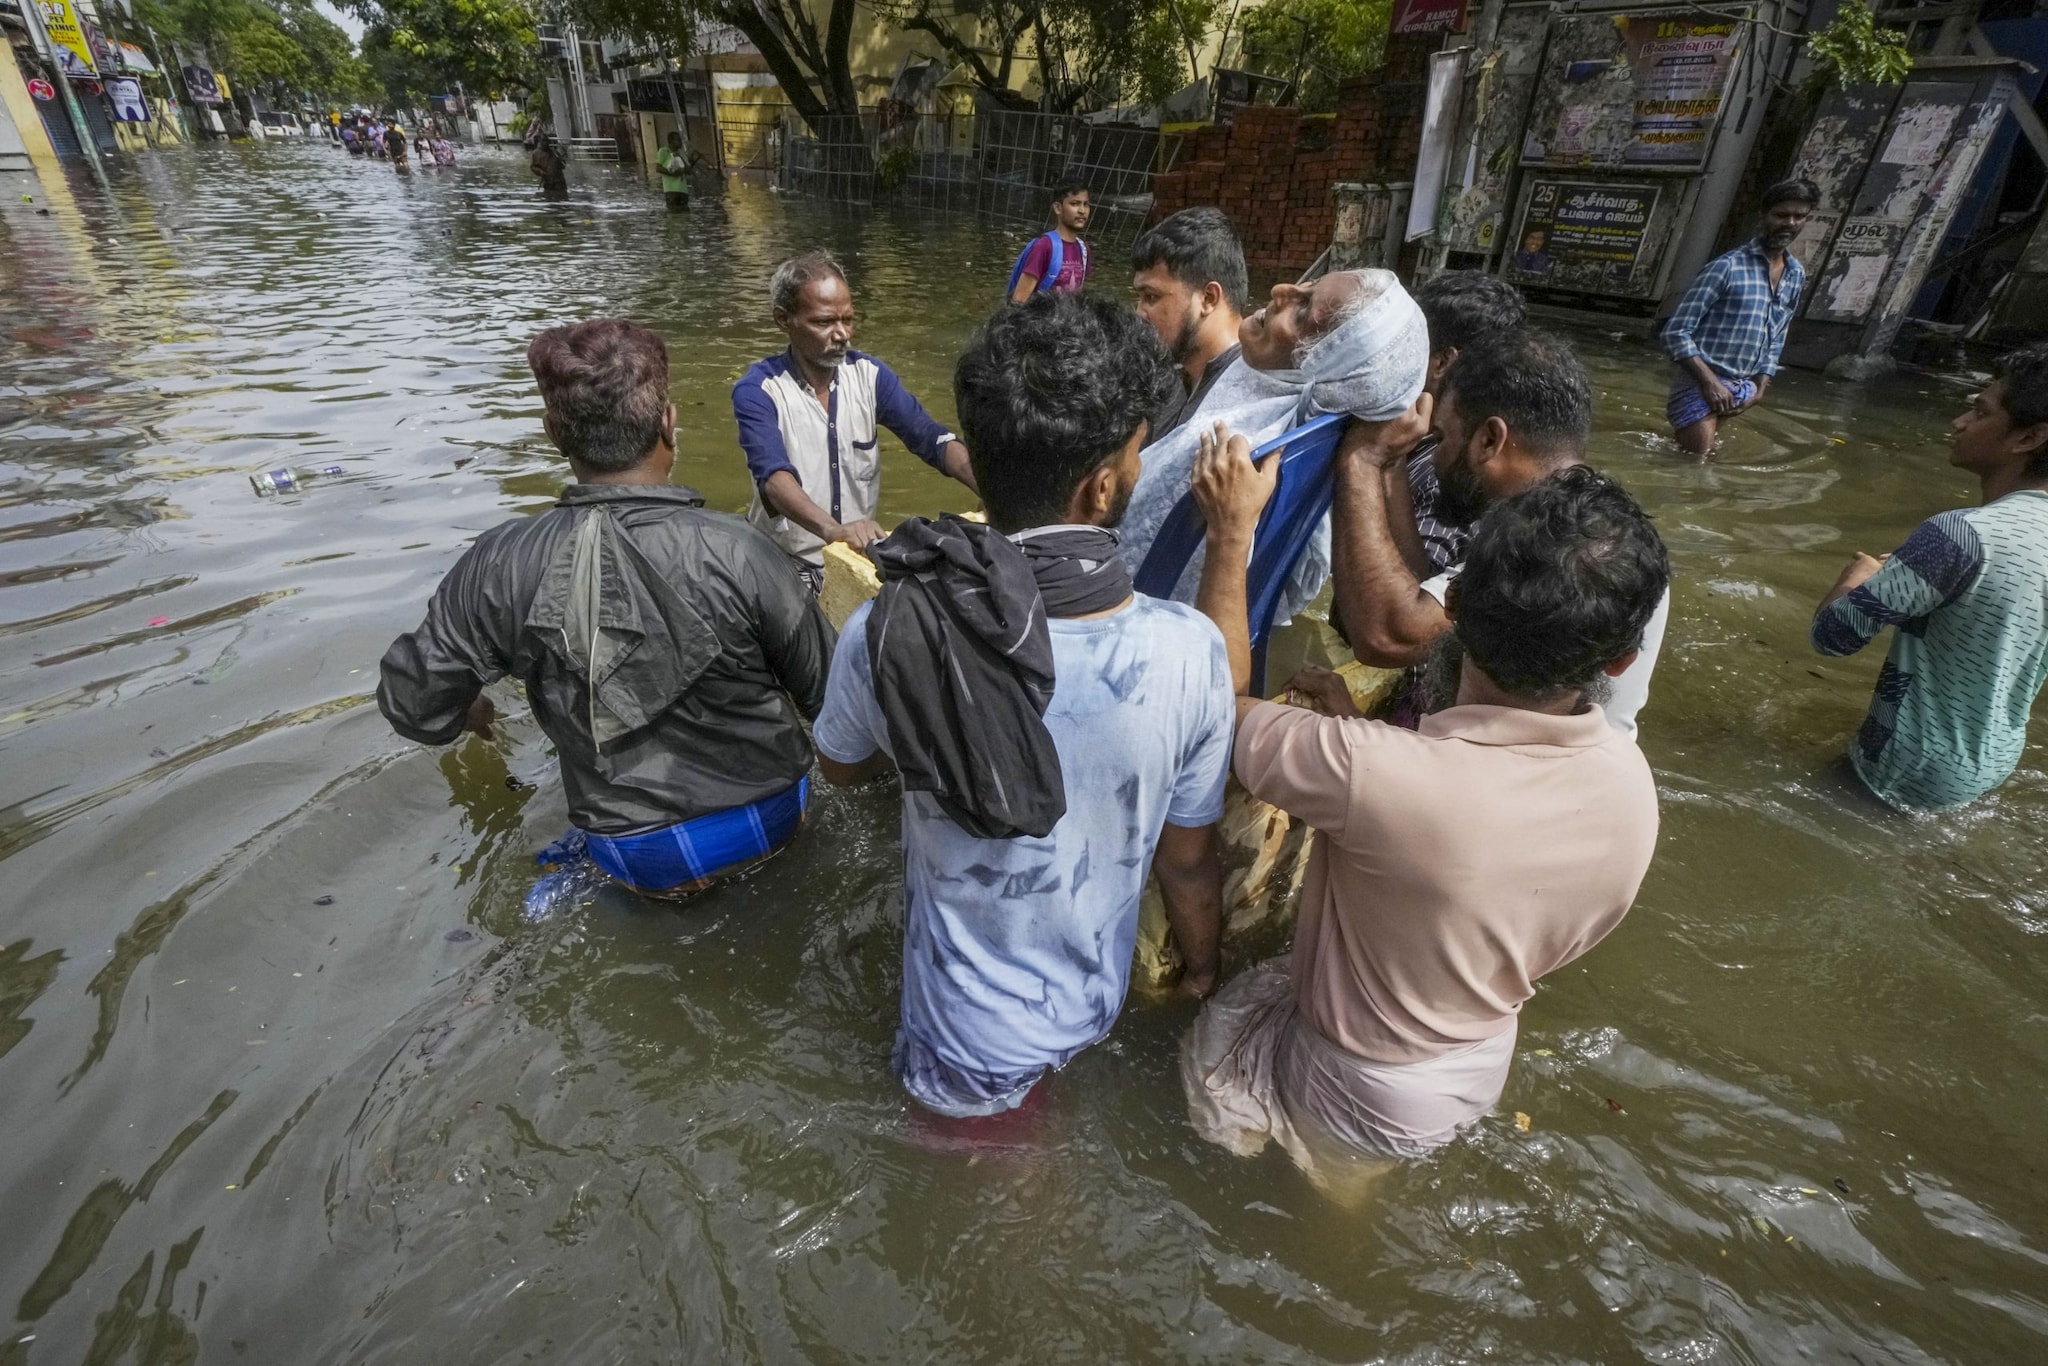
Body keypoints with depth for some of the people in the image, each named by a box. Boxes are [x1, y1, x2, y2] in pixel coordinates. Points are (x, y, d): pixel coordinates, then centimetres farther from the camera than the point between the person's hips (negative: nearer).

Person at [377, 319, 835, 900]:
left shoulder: (500, 566, -17)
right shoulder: (735, 552, -25)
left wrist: (468, 711, 20)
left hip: (633, 854, 2)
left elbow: (414, 705, -4)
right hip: (767, 821, -1)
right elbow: (827, 692, -12)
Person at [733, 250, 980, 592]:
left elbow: (932, 440, -8)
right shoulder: (757, 391, -9)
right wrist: (832, 529, -46)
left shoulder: (869, 374, 3)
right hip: (787, 566, -3)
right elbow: (773, 475, -26)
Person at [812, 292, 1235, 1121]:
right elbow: (1187, 864, -11)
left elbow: (842, 767, -5)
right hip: (1093, 1005, 1)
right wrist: (1202, 970, 10)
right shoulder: (1189, 652, -29)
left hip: (968, 1041, 0)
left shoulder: (885, 637, -30)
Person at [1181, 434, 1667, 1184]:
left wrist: (1232, 529, -18)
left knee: (1211, 1027, 22)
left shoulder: (1374, 772, -42)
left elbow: (1222, 705, -24)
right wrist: (1358, 729, -2)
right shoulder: (1631, 781, -20)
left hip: (1356, 1090, -5)